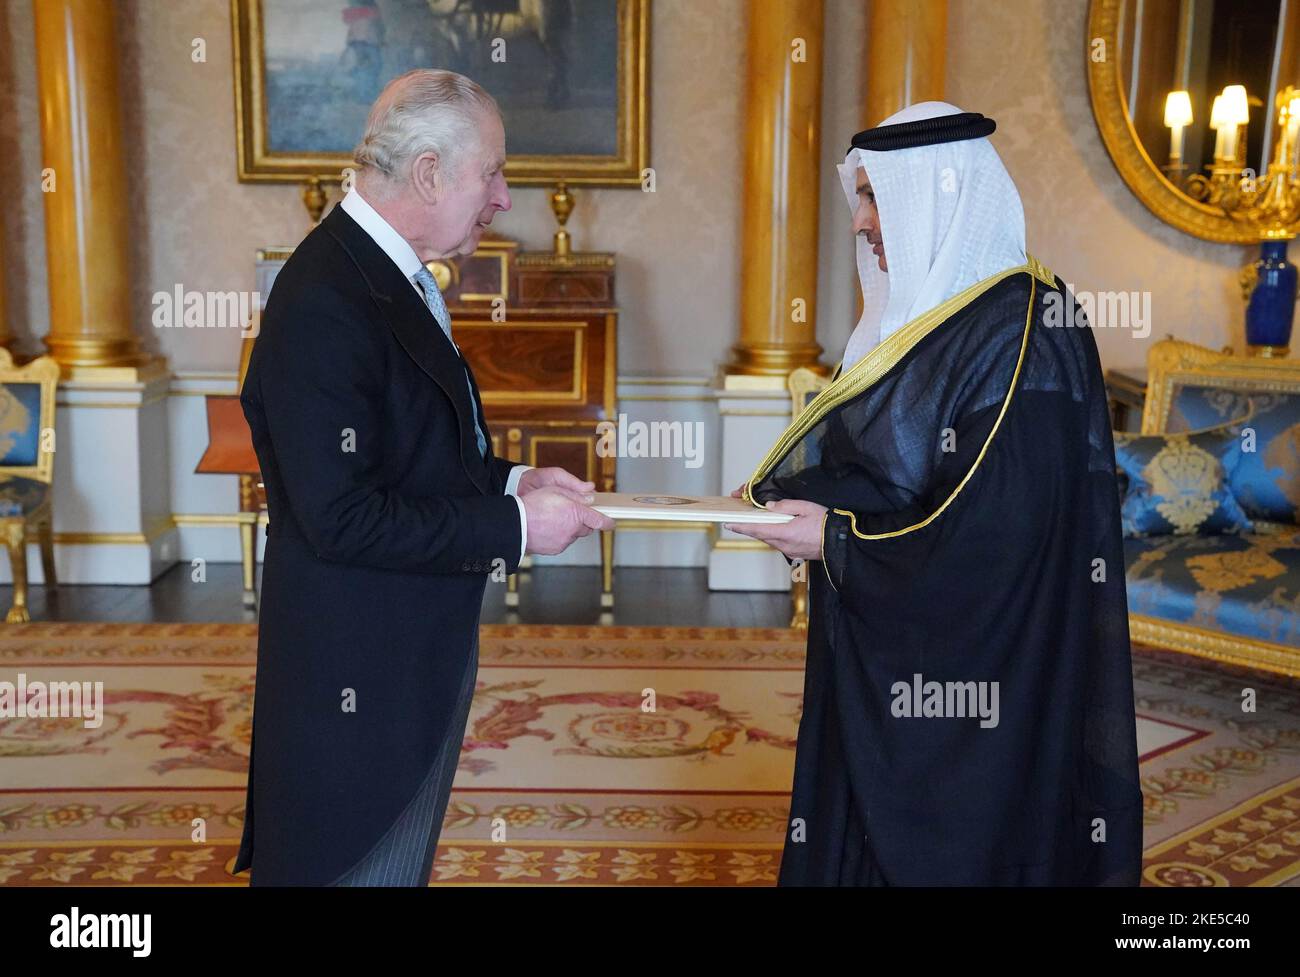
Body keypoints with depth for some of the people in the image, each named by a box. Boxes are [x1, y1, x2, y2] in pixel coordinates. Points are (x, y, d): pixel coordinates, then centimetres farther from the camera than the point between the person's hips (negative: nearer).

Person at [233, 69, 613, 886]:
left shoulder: (393, 276, 7)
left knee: (402, 858, 22)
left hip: (420, 661, 9)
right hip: (358, 680, -9)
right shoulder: (324, 305, -24)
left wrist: (512, 480, 2)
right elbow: (343, 517, -26)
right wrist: (514, 527, -20)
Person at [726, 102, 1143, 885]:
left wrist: (837, 540, -16)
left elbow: (1006, 525, -23)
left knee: (952, 853, 6)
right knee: (870, 841, 16)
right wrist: (790, 497, -2)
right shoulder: (920, 312, 9)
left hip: (976, 674, -8)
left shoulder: (1022, 327, -19)